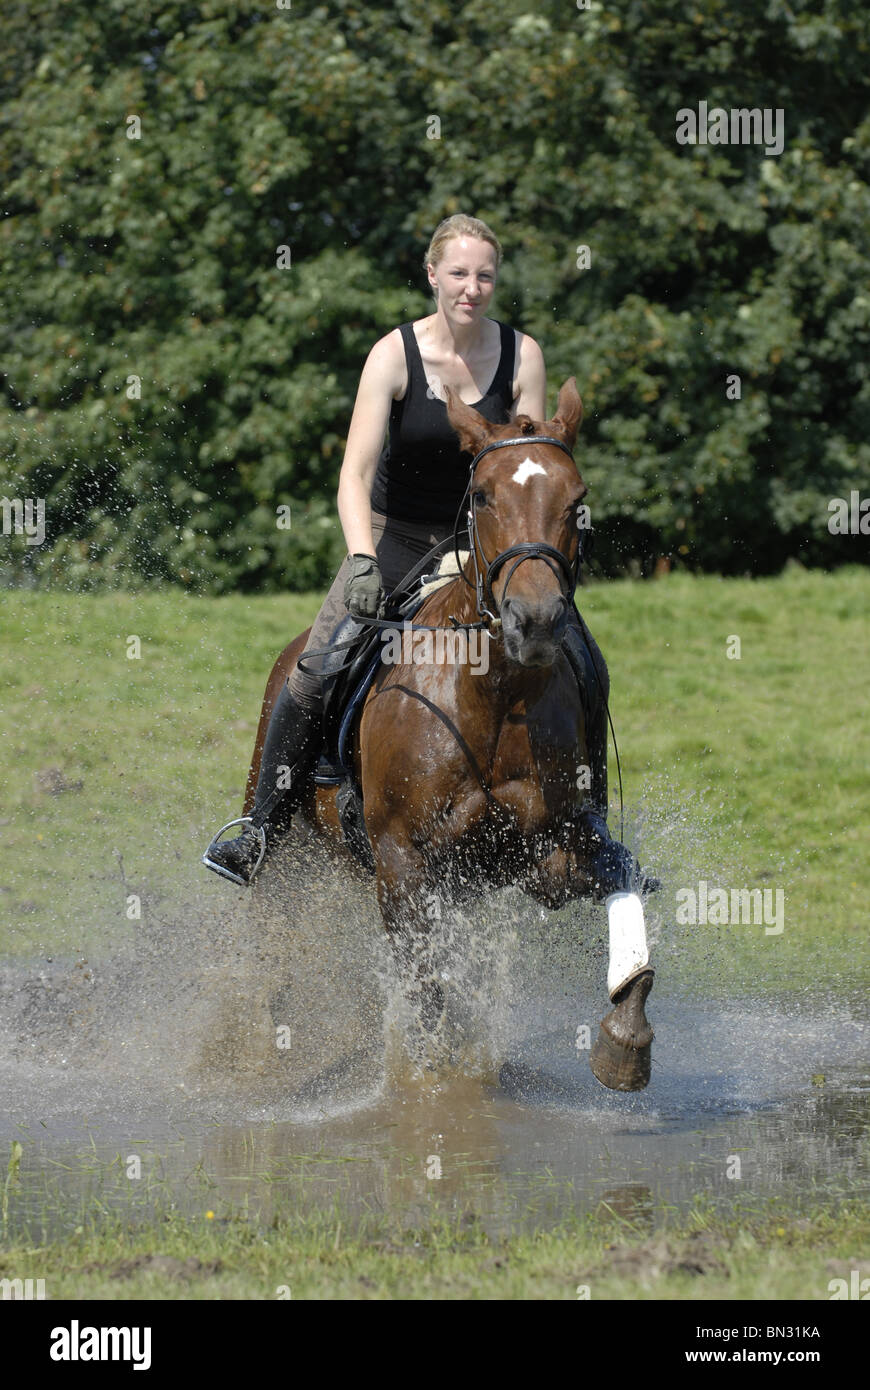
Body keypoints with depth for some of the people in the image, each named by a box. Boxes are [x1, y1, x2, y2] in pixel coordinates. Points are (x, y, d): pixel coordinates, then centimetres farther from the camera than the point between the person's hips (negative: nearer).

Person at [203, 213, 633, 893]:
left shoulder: (522, 355, -9)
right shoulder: (394, 354, -16)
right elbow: (355, 473, -23)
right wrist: (361, 560, -39)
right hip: (395, 539, -2)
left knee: (584, 668, -13)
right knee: (315, 675, -18)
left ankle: (592, 829, 4)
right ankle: (261, 830, -3)